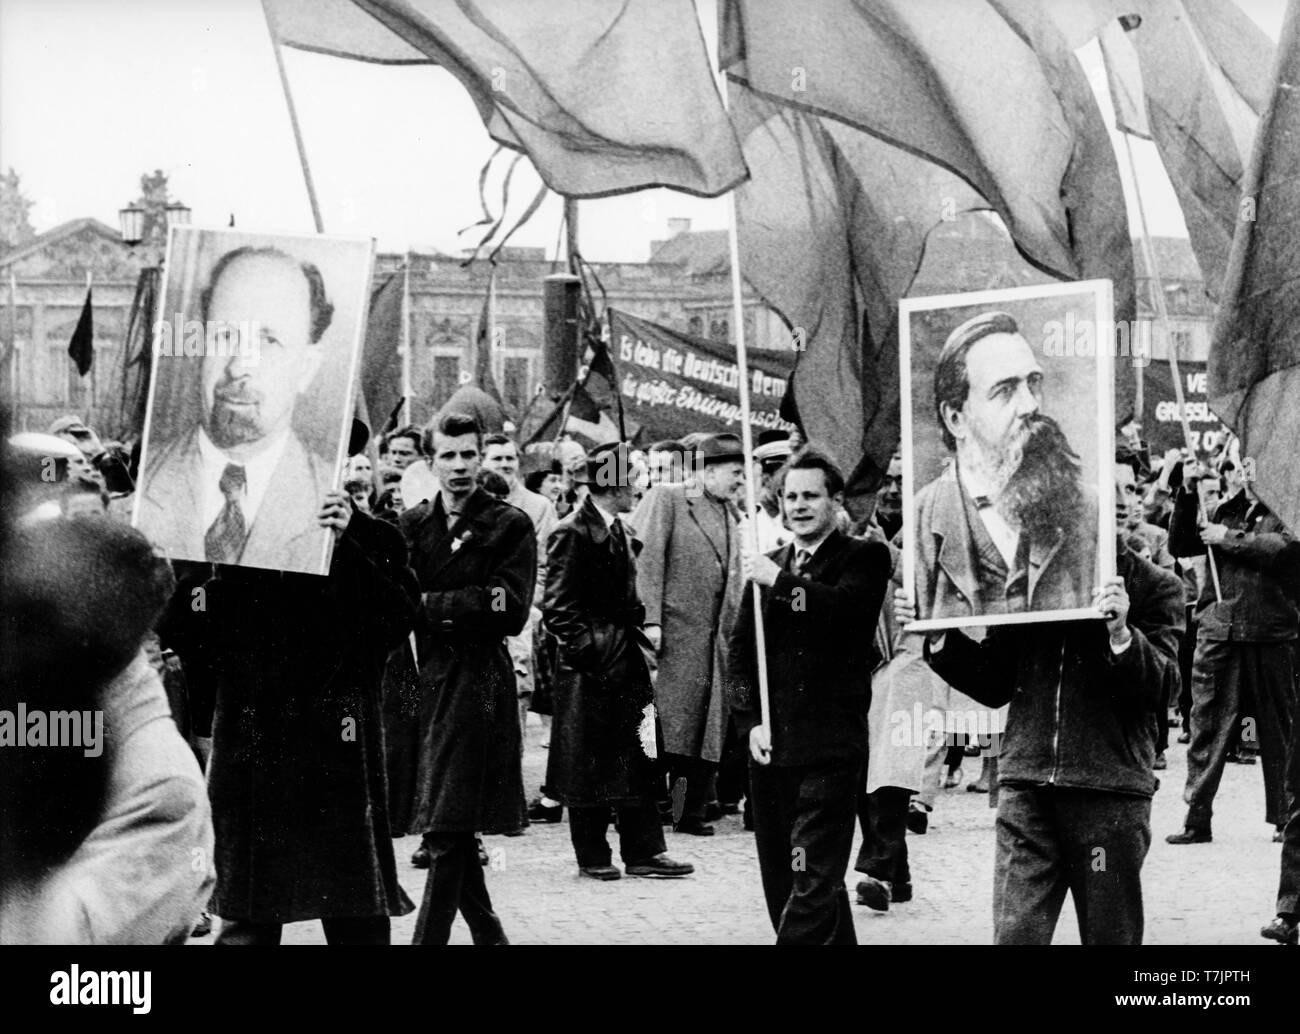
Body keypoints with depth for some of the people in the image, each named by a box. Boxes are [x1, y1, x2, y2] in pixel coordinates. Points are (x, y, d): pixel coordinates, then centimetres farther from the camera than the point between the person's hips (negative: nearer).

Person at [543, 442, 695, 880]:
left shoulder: (620, 532, 15)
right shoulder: (572, 533, -12)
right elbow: (558, 607, -15)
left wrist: (640, 630, 11)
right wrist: (591, 650, -16)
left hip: (625, 663, 8)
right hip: (589, 668, -8)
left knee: (638, 760, 6)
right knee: (588, 764, 2)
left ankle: (643, 852, 10)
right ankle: (592, 856, 10)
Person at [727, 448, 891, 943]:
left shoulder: (863, 558, 1)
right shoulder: (767, 565, 16)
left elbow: (845, 607, -20)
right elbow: (739, 647, 12)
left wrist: (779, 581, -14)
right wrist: (751, 720, 0)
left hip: (830, 751, -6)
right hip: (770, 748, 6)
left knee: (813, 883, -11)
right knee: (781, 881, 11)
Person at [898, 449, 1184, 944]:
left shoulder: (1155, 587, 4)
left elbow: (1159, 688, -6)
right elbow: (995, 684, 15)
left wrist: (1122, 633, -22)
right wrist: (939, 636, 2)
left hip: (1110, 791, -2)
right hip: (1026, 784, 2)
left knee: (1111, 933, 6)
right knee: (1015, 931, -4)